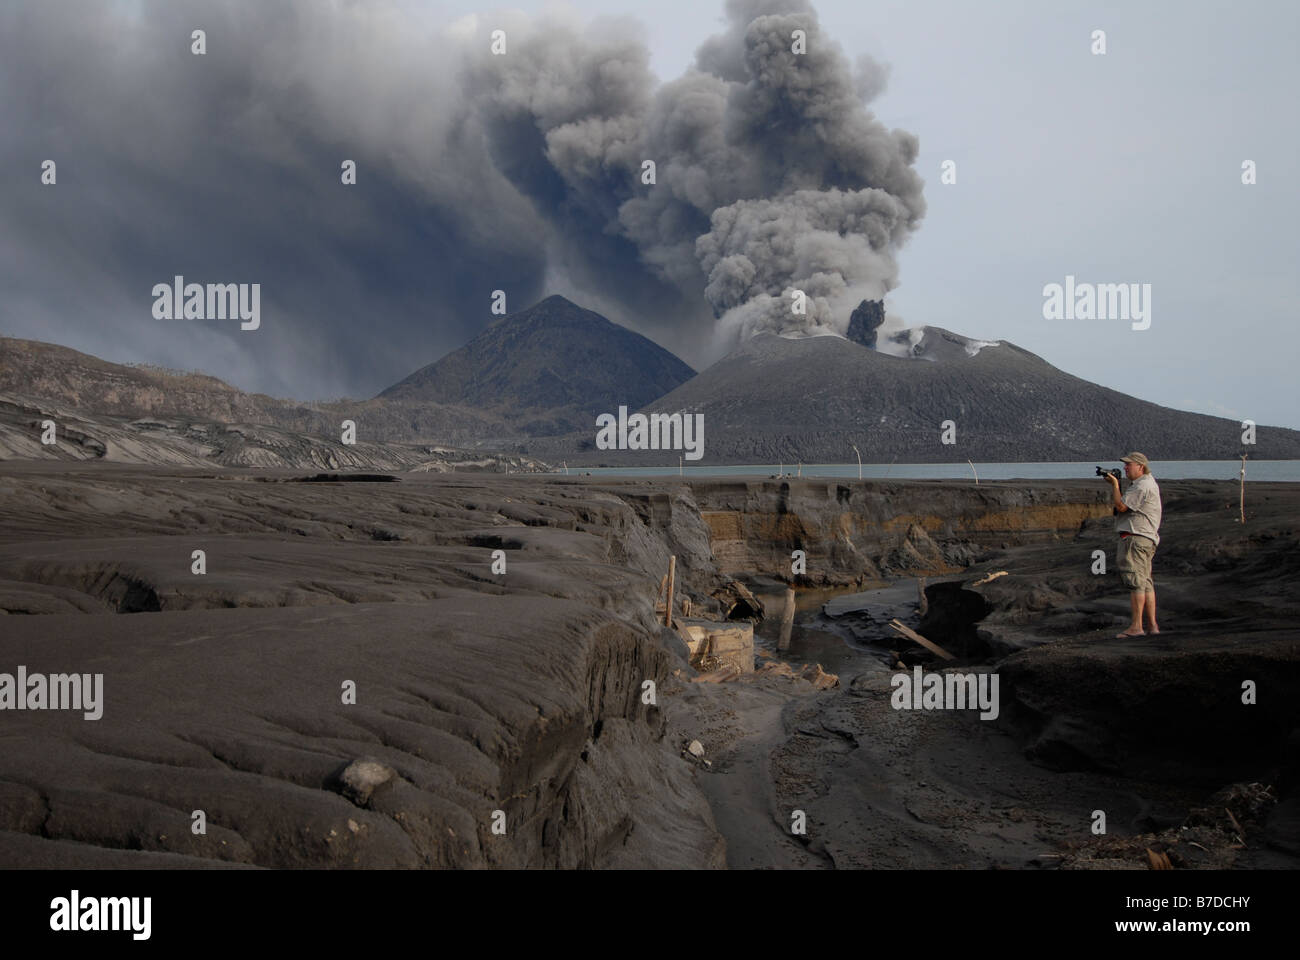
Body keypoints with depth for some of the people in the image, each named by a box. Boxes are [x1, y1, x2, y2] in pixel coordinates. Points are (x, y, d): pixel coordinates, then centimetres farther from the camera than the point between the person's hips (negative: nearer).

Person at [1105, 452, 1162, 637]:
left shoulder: (1143, 486, -13)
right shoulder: (1145, 483, 22)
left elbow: (1121, 506, -16)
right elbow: (1123, 505, 23)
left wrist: (1115, 484, -5)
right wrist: (1114, 486, 12)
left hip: (1136, 538, -11)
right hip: (1144, 539, 11)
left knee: (1135, 581, -13)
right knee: (1146, 583, 10)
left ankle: (1136, 627, -15)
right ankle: (1152, 625, 12)